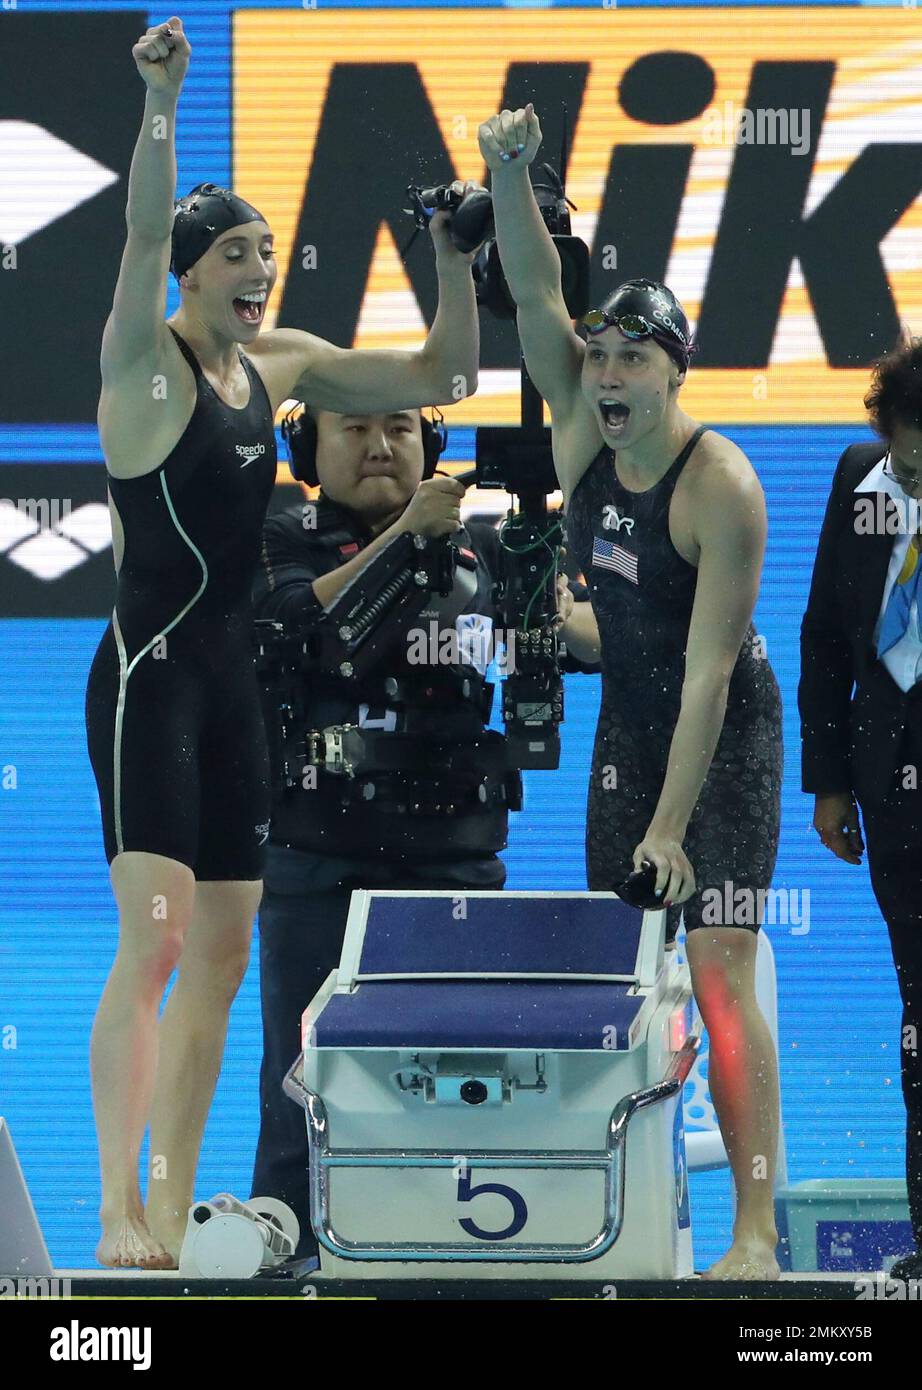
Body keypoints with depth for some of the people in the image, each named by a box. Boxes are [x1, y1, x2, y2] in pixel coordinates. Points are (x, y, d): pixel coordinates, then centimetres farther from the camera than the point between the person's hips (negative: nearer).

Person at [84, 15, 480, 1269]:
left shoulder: (282, 365, 11)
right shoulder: (145, 360, -7)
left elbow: (438, 378, 16)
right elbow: (144, 236, -26)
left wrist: (454, 247, 5)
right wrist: (161, 106, -36)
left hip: (234, 680, 8)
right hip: (149, 671, -8)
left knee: (222, 955, 8)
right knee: (153, 941, -17)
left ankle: (175, 1205, 14)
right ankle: (119, 1211, -18)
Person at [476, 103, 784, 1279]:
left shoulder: (722, 487, -25)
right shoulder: (579, 428, -6)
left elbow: (708, 673, -26)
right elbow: (535, 295, -15)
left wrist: (672, 826, -28)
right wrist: (509, 175, -33)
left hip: (726, 730, -7)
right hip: (627, 714, 7)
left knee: (718, 967, -16)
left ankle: (756, 1227, -19)